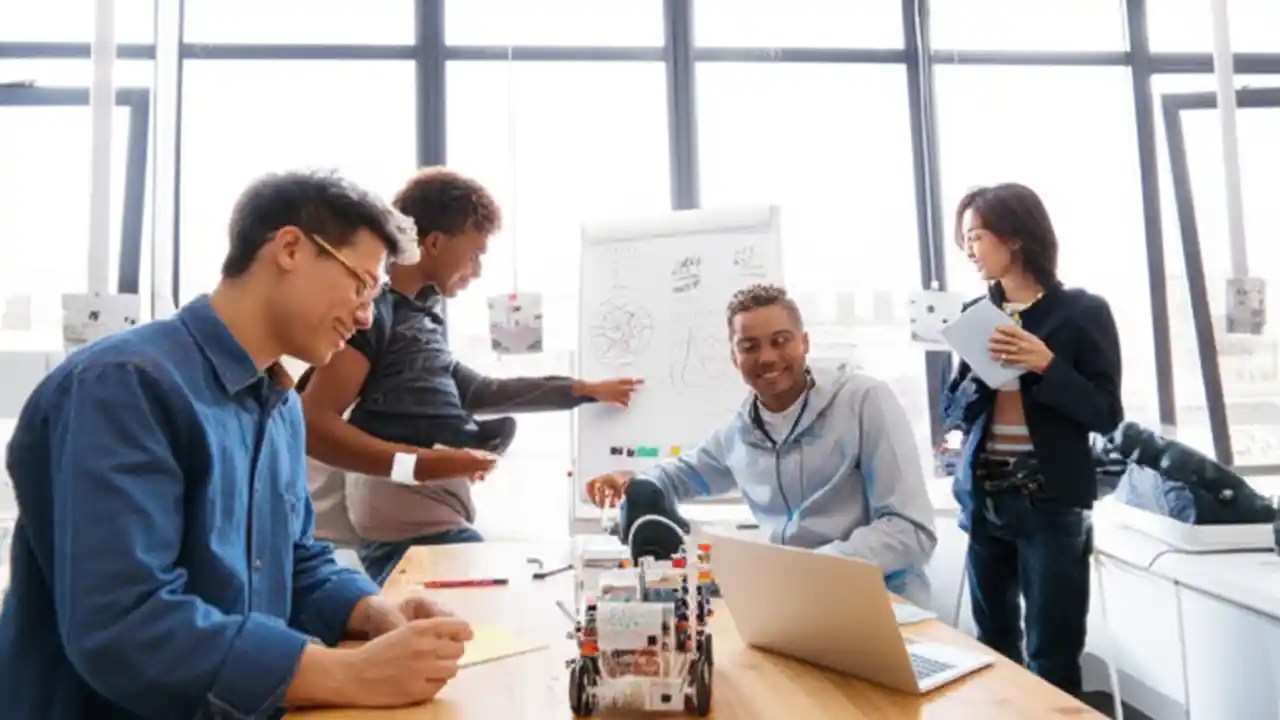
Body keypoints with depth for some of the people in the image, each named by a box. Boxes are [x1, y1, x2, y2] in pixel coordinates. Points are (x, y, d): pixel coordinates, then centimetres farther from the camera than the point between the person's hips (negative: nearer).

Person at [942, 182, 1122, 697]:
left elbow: (1106, 415, -8)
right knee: (993, 646, 15)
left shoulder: (1083, 311, -5)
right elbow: (953, 413, 7)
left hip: (1051, 504, -4)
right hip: (982, 499, 4)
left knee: (1051, 658, 3)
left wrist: (1046, 364, -21)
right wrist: (981, 374, -12)